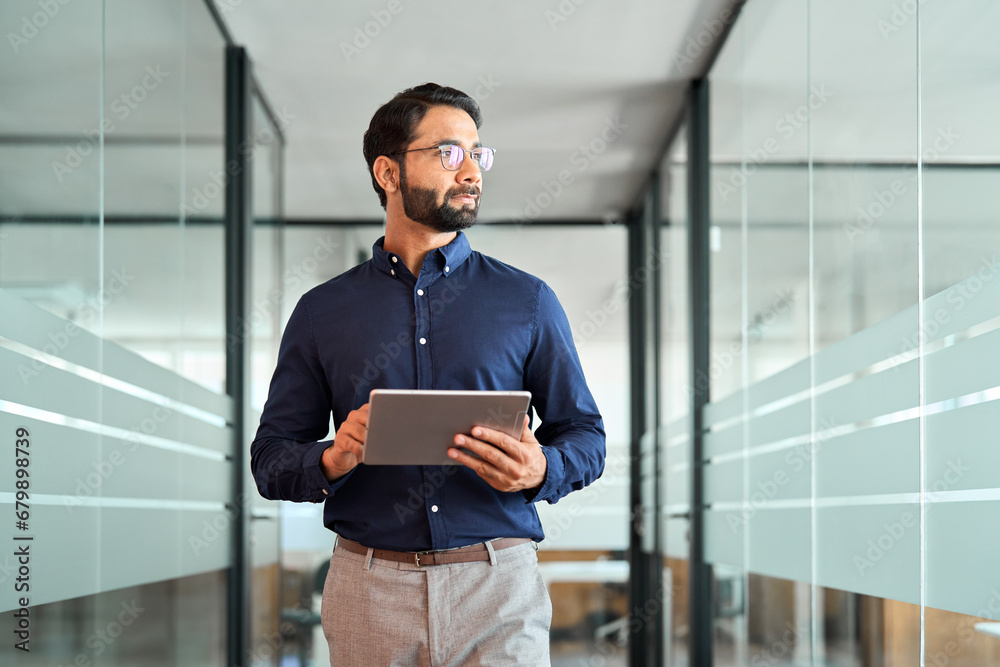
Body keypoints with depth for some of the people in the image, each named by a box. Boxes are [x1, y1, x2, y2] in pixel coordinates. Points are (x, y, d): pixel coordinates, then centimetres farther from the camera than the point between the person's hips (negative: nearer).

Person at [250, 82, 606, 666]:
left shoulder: (528, 301, 7)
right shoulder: (322, 312, 8)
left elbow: (586, 435, 9)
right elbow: (271, 457, 9)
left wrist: (540, 470, -13)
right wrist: (331, 462, -13)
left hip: (498, 588, 0)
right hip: (369, 593, 1)